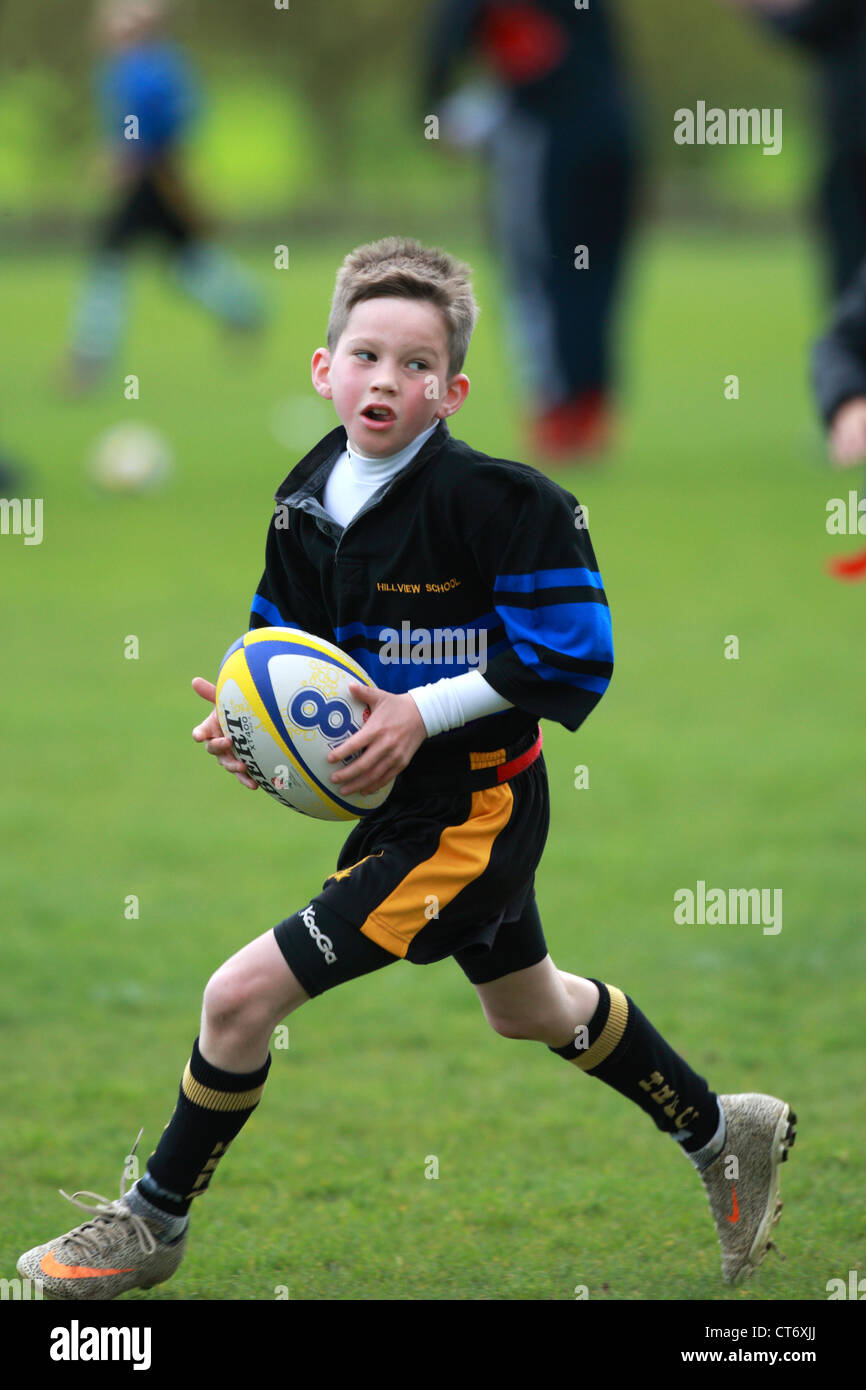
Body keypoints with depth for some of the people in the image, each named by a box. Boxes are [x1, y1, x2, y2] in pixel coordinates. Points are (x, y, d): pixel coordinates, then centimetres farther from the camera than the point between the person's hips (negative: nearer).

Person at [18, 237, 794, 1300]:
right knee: (527, 1008, 29)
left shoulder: (492, 498, -22)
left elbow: (571, 655, -22)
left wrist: (421, 712, -25)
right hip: (408, 801, 9)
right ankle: (726, 1135, 49)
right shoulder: (303, 504, 1)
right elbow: (283, 641, 13)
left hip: (472, 807, -9)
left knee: (241, 996, -13)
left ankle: (154, 1222, 6)